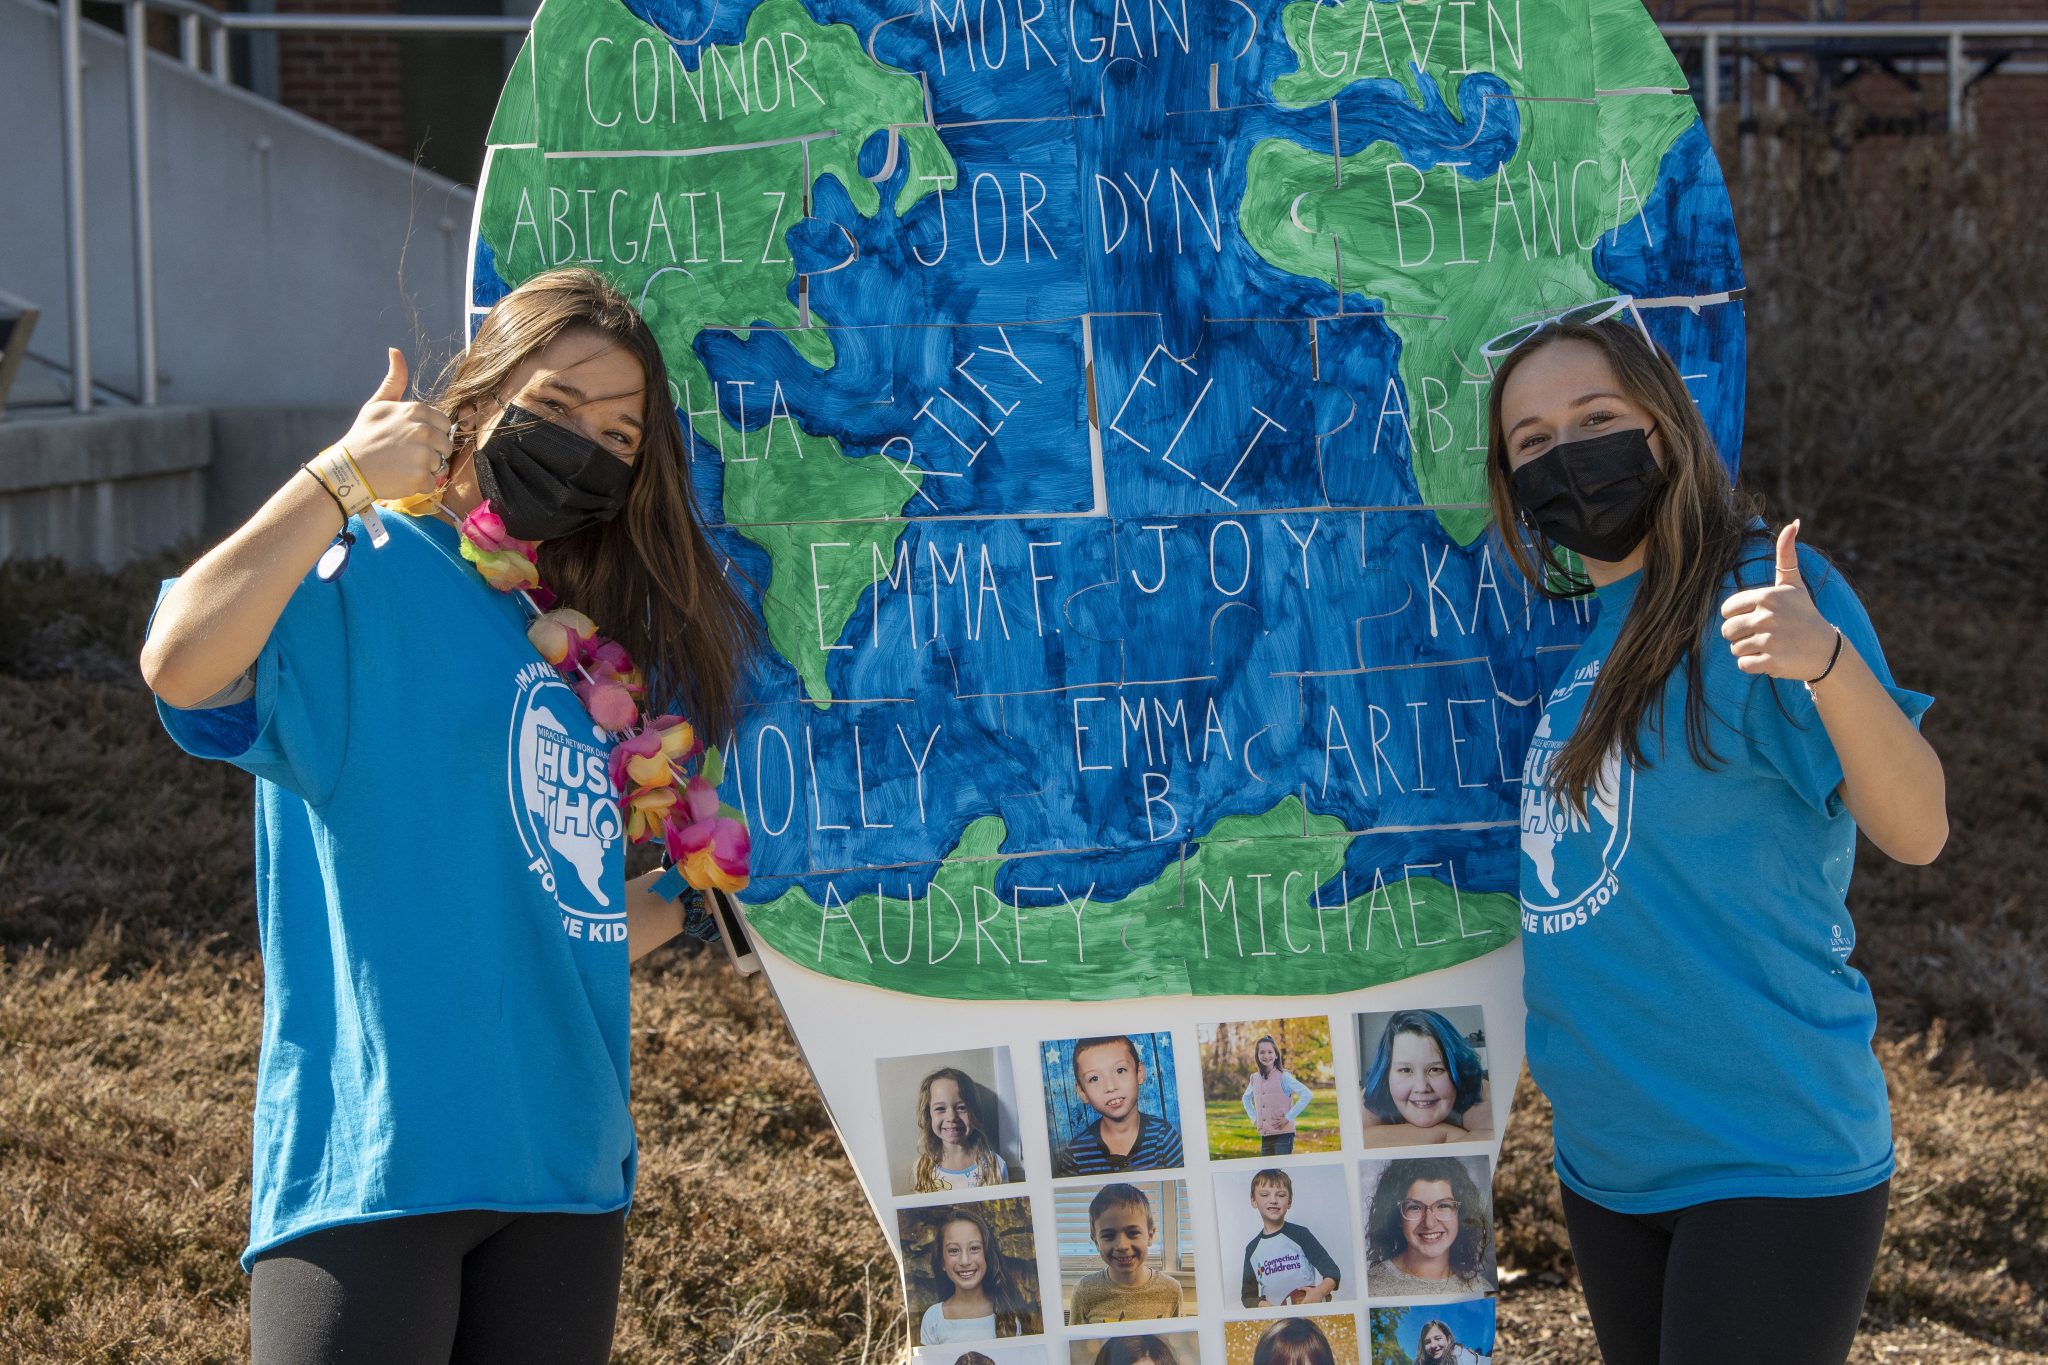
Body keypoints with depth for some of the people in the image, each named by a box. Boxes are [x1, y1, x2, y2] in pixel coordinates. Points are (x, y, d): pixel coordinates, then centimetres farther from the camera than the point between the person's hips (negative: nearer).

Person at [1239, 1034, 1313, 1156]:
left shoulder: (1283, 1077, -8)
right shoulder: (1255, 1078, 9)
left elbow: (1306, 1095, -17)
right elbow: (1246, 1098, 30)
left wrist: (1288, 1117, -16)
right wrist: (1254, 1118, 15)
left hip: (1283, 1134, -6)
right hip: (1265, 1136, 6)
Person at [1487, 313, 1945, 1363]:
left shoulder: (1761, 590, -13)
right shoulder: (1574, 622, 9)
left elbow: (1914, 832, -23)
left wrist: (1829, 662, -37)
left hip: (1769, 1158, -7)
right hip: (1606, 1156, 7)